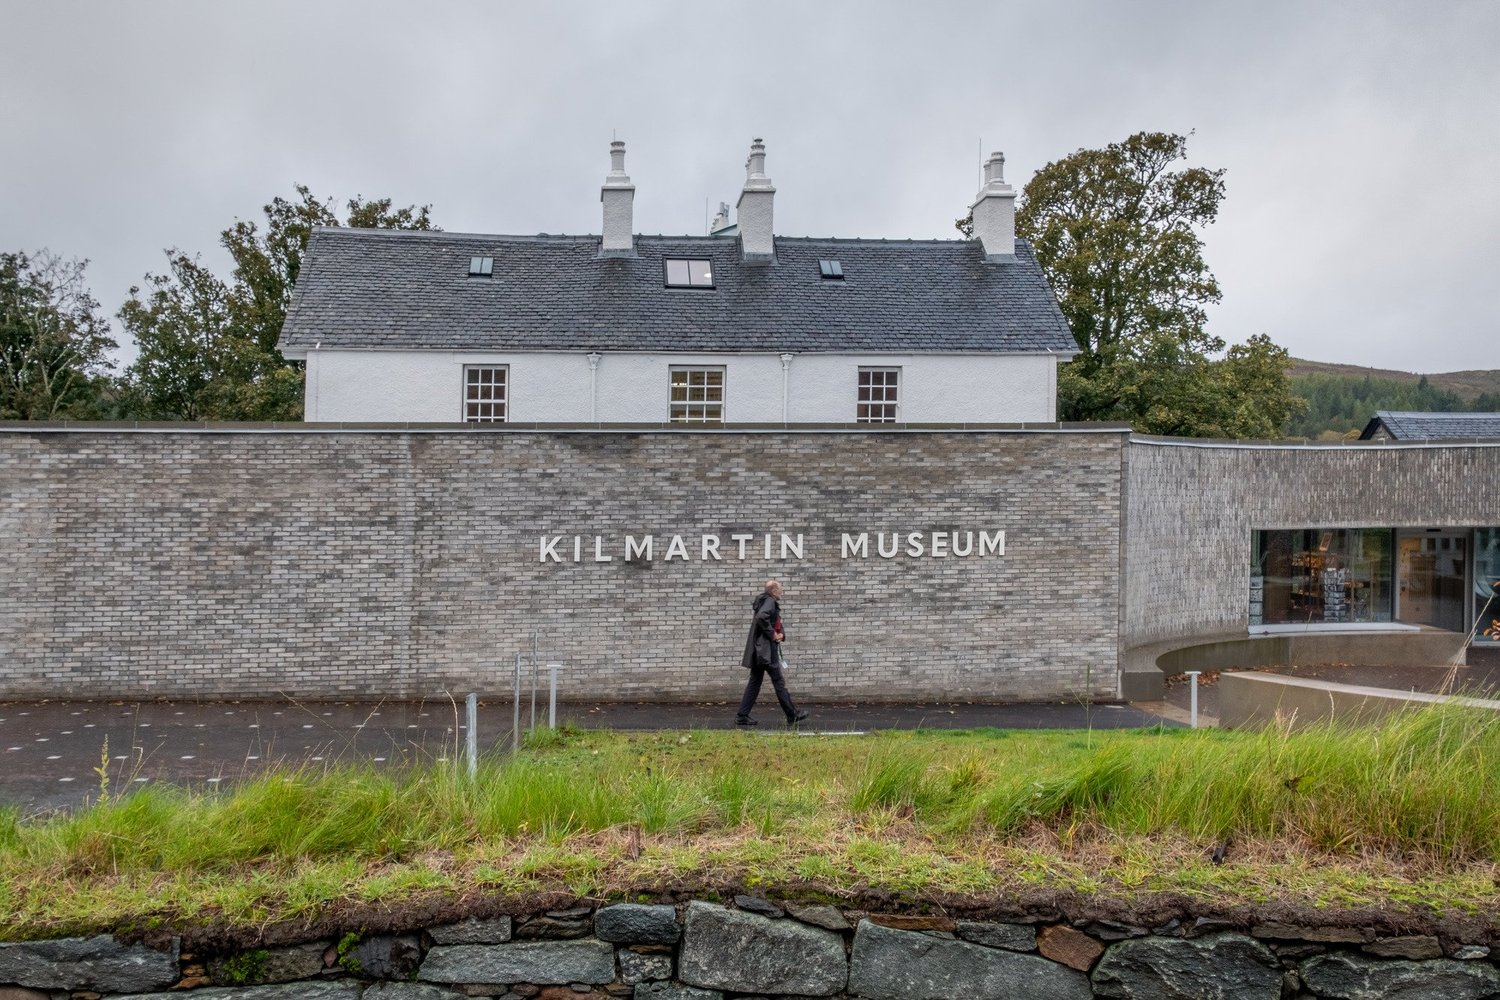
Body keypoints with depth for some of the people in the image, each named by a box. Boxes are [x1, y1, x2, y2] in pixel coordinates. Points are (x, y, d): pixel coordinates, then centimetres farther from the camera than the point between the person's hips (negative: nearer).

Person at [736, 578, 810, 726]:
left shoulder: (772, 603, 18)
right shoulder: (769, 602, -13)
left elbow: (777, 624, 24)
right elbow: (761, 617, -32)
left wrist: (781, 634, 3)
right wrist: (772, 634, -20)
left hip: (759, 651, 10)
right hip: (766, 649, -10)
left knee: (754, 682, 9)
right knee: (778, 681, -2)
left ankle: (742, 716, 8)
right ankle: (792, 714, 6)